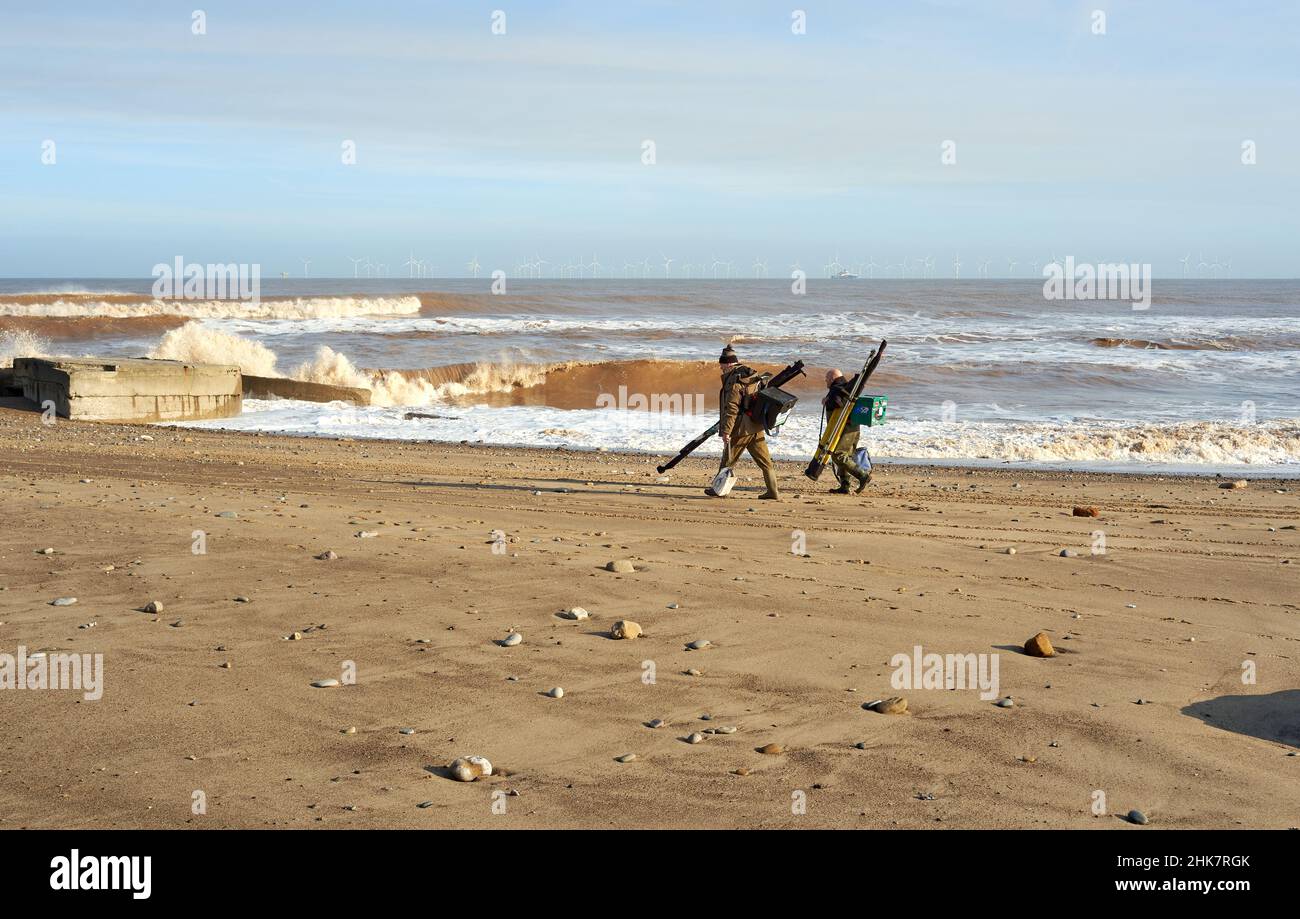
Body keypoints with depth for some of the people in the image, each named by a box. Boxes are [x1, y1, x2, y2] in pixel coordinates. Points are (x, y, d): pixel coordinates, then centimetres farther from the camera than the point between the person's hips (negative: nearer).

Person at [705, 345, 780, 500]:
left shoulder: (734, 381, -15)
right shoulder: (752, 376, 12)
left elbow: (731, 408, -21)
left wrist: (726, 431, -20)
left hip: (741, 429, -8)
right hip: (756, 427, 8)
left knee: (728, 459, 7)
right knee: (764, 461, 7)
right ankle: (773, 492, 5)